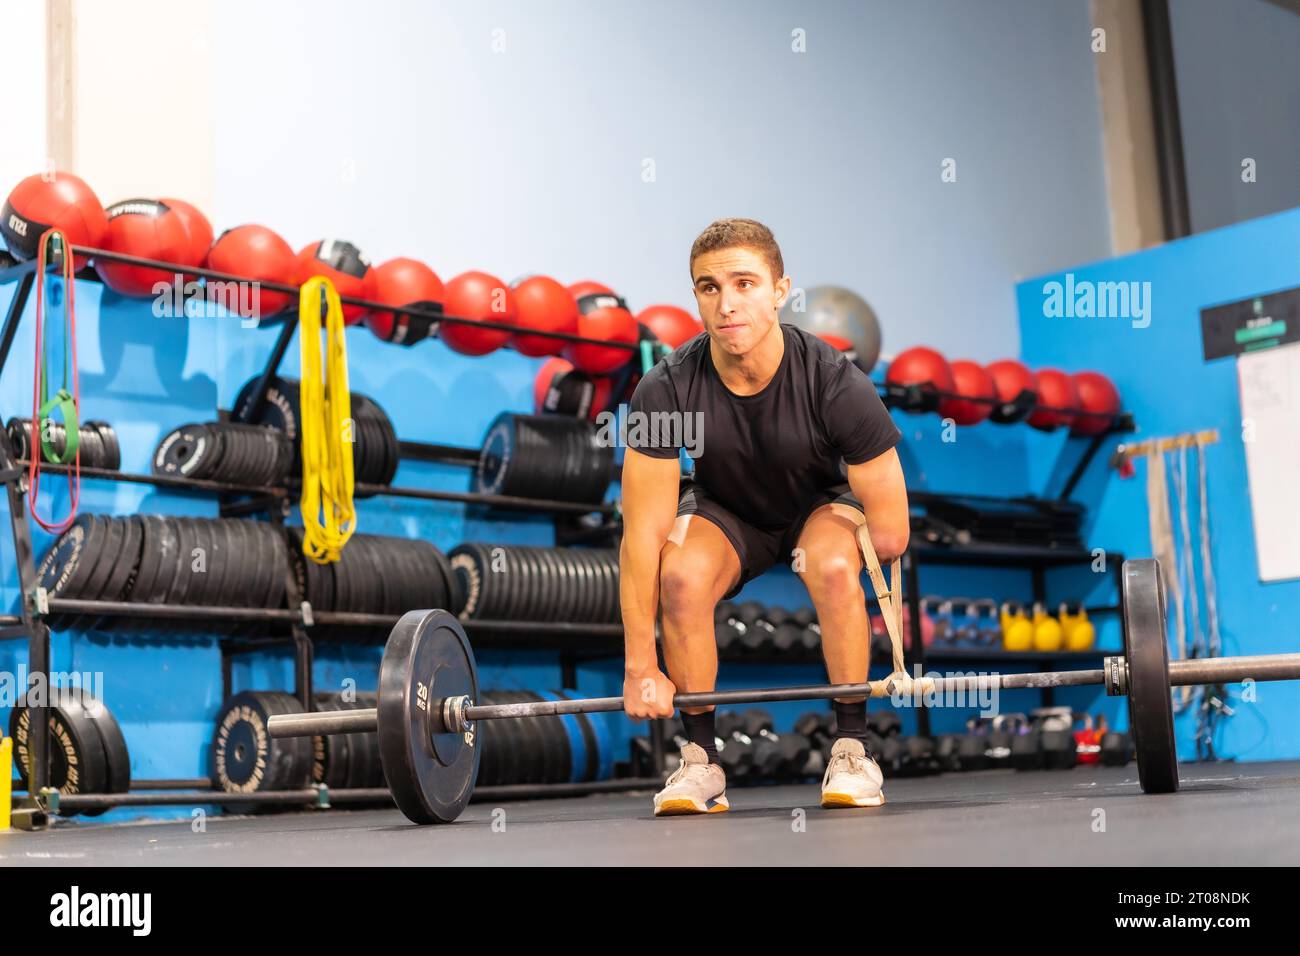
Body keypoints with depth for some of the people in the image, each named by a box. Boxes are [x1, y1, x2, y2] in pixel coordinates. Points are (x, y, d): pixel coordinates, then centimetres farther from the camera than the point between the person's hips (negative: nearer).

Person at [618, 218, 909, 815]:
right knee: (680, 578, -31)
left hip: (823, 502, -1)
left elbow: (889, 534, -24)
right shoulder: (665, 391, -29)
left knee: (835, 567, -35)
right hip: (726, 508, 1)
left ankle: (851, 750, -15)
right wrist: (640, 669, -26)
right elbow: (644, 534, -26)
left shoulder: (837, 384, -33)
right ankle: (700, 761, -12)